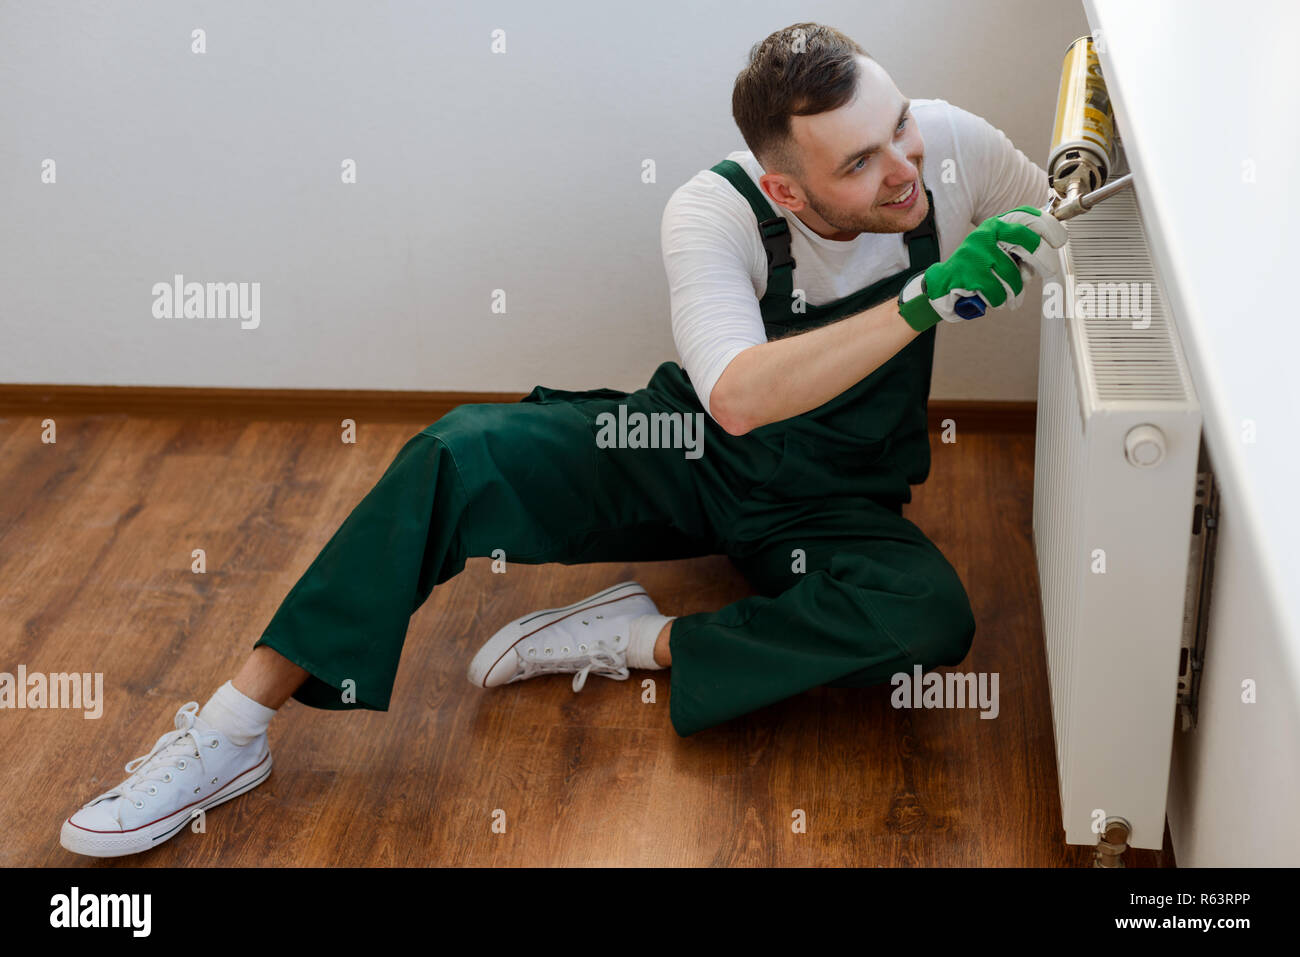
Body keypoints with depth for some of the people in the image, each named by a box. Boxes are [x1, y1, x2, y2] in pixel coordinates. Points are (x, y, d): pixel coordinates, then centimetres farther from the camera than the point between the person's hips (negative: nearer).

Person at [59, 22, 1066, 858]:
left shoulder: (950, 145, -18)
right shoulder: (714, 212, -26)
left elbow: (1064, 240, 4)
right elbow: (738, 396, -44)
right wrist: (923, 302, -50)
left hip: (832, 510, 2)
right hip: (688, 449, -1)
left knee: (934, 619, -34)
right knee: (461, 452, -27)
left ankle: (642, 638, -19)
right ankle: (232, 730, -23)